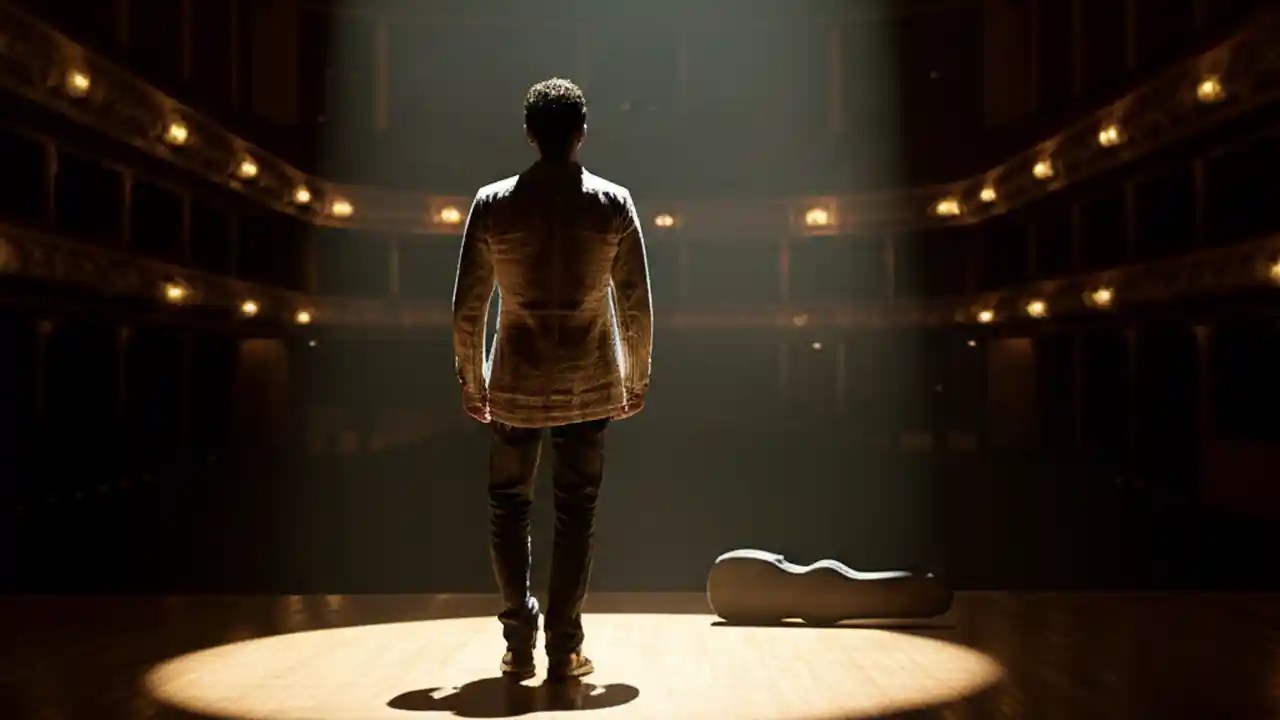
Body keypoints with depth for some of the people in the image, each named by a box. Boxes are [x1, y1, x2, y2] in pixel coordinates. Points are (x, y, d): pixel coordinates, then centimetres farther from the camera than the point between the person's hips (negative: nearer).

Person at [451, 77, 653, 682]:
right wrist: (637, 377, 9)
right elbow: (636, 305, -3)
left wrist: (470, 379, 10)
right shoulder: (613, 204, -4)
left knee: (508, 508, 15)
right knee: (575, 514, 8)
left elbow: (467, 307, -2)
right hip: (589, 384, 0)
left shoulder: (493, 204, -3)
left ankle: (519, 642, 13)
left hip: (516, 383, 0)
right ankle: (564, 648, 11)